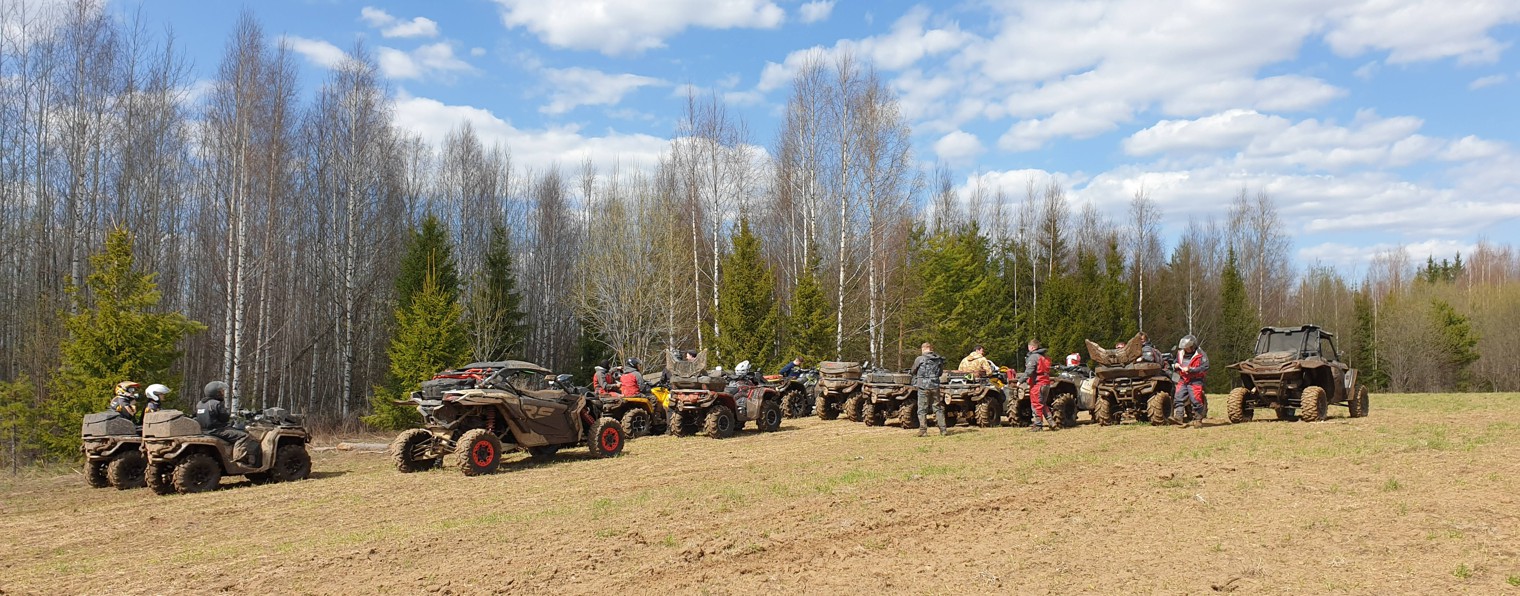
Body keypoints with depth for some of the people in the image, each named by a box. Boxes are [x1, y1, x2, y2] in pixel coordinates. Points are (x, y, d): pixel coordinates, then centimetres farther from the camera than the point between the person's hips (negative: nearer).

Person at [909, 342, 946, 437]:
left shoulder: (919, 359, -6)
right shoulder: (939, 359, 7)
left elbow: (913, 371, 7)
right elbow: (940, 373, 16)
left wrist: (910, 372, 29)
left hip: (923, 386, -4)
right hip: (935, 386, 4)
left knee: (922, 409, 3)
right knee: (938, 408, 12)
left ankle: (923, 430, -3)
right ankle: (943, 430, 9)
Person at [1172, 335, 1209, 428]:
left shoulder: (1200, 355, -8)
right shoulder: (1180, 353, 13)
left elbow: (1205, 368, -17)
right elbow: (1176, 362, 29)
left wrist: (1190, 369, -20)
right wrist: (1176, 366, 4)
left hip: (1195, 381, -6)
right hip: (1183, 380, 6)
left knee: (1196, 401, -5)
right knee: (1179, 398, -8)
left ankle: (1198, 420, 5)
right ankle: (1178, 417, -14)